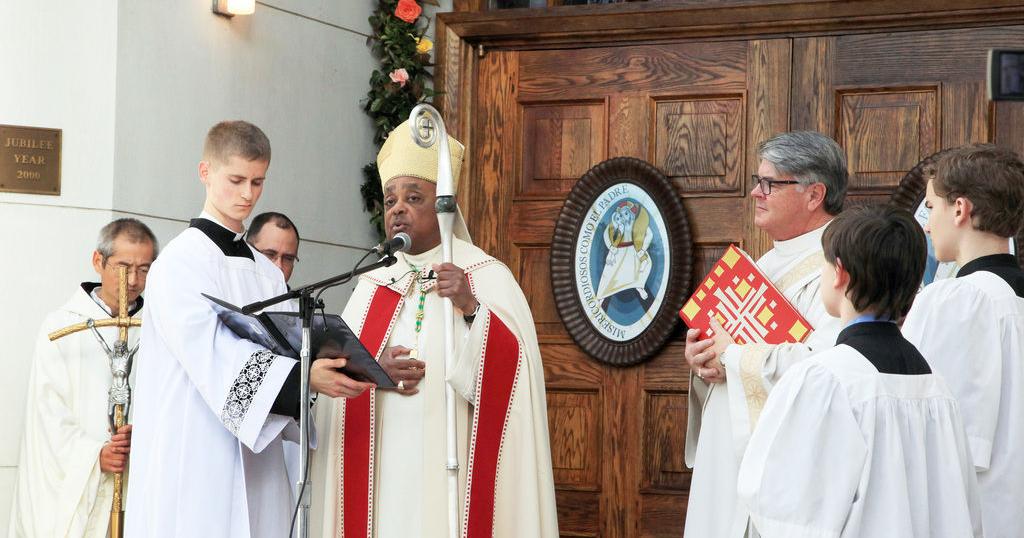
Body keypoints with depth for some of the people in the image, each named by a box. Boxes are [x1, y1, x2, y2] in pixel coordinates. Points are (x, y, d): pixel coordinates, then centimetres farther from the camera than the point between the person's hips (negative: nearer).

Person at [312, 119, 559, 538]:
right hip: (382, 474, 4)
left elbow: (511, 373, -10)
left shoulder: (487, 277, 0)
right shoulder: (372, 286, 12)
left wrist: (471, 309, -23)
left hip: (452, 471, -4)